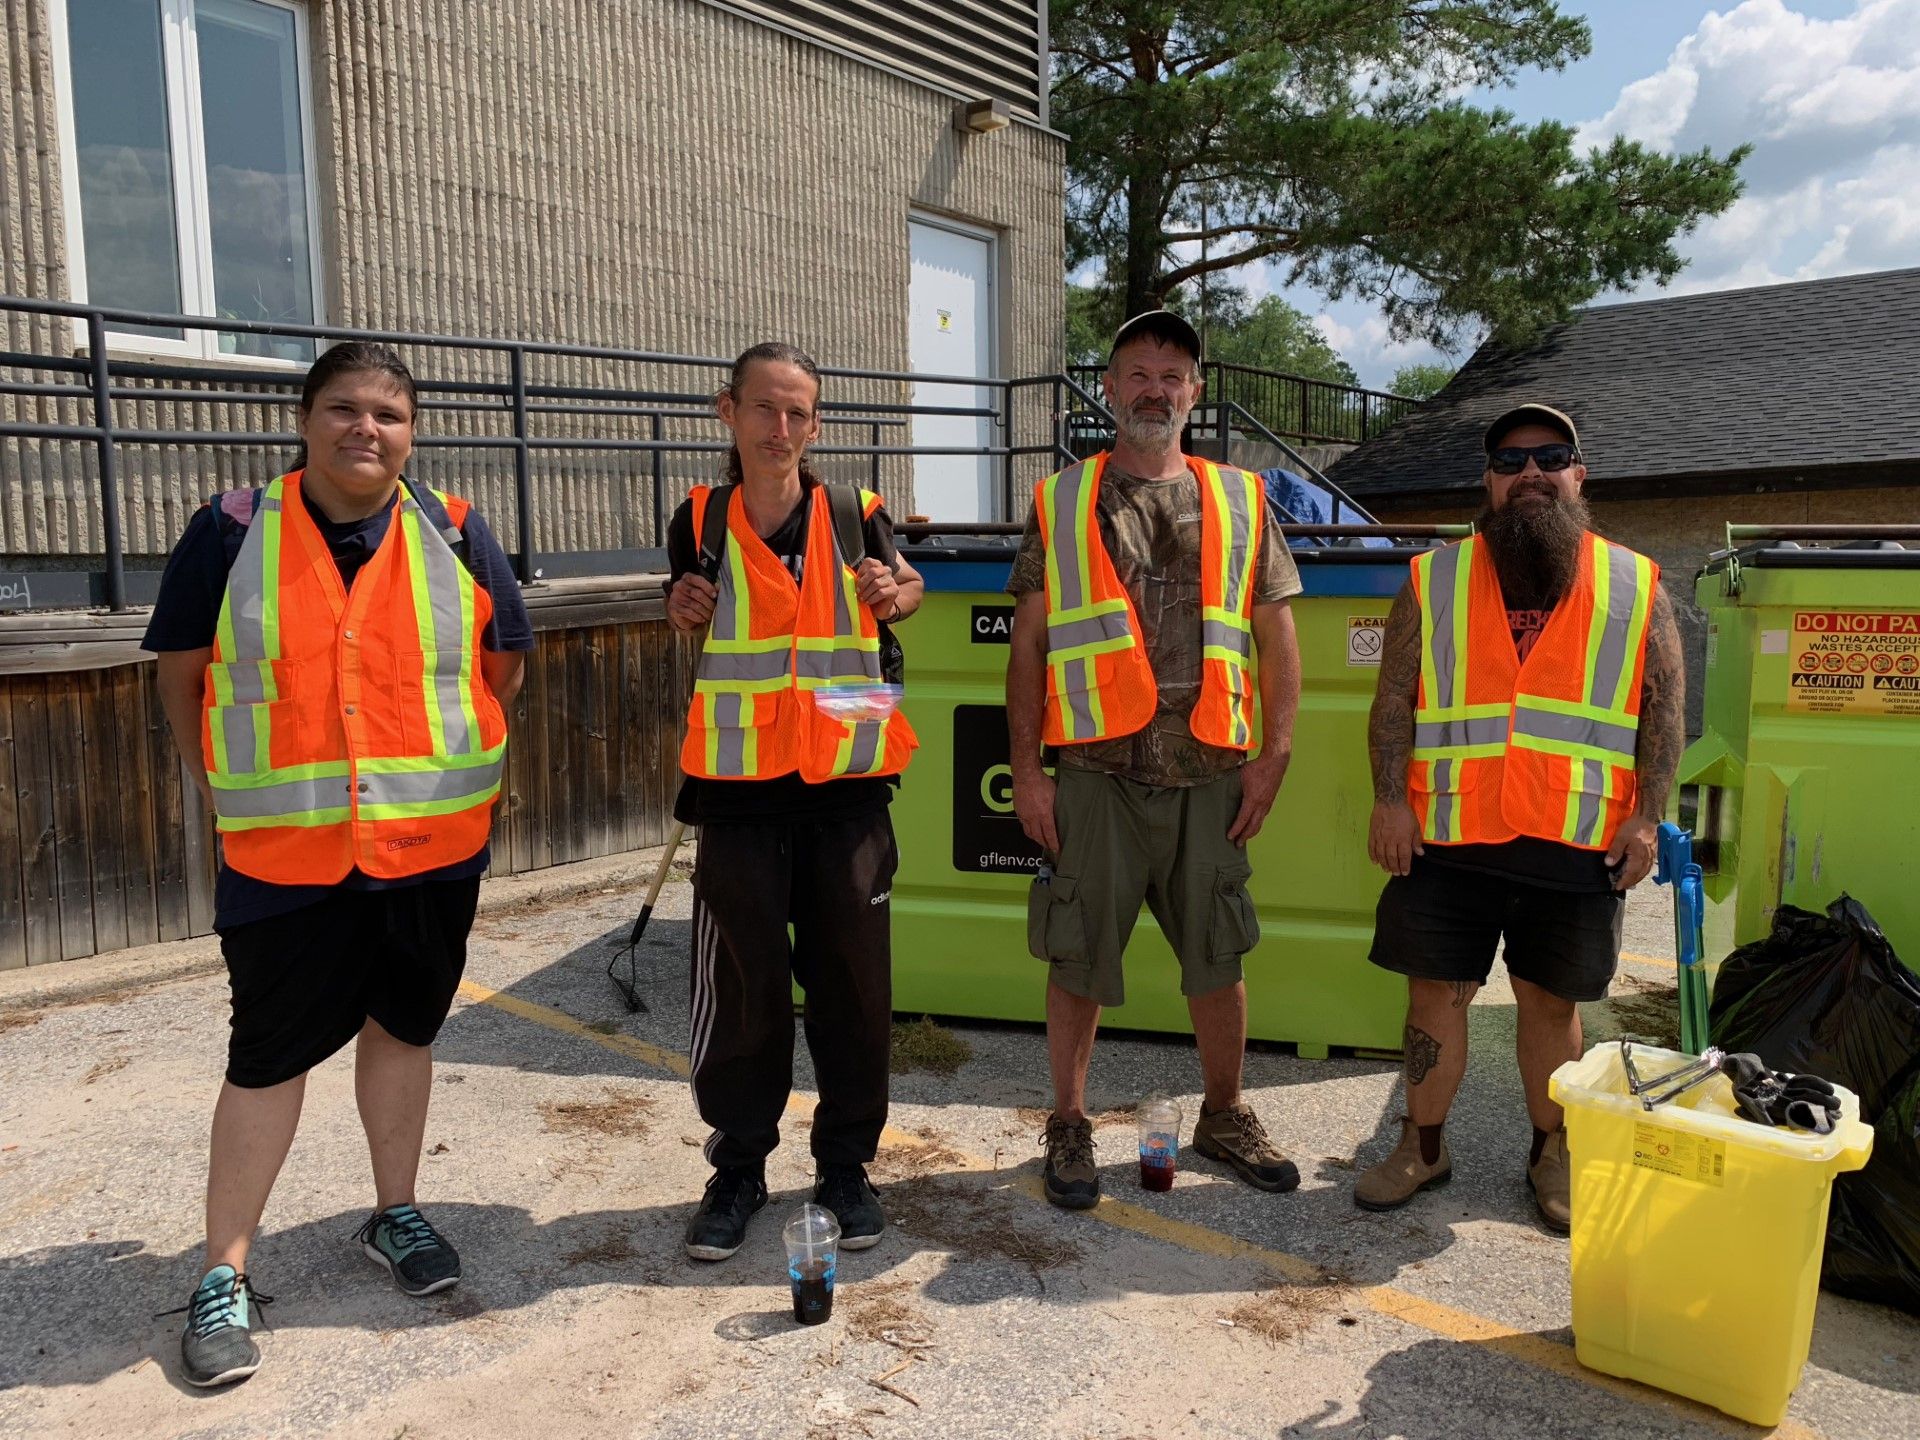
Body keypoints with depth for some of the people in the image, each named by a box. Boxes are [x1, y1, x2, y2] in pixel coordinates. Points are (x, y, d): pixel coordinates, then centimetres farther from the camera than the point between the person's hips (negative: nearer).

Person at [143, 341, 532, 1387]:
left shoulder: (455, 534, 1)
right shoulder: (232, 532, -2)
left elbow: (503, 663, 11)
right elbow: (182, 674, 6)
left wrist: (440, 762, 7)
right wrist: (226, 789, 5)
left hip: (432, 842, 2)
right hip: (282, 853, -2)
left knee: (402, 1025, 15)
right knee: (268, 1054, 4)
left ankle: (394, 1216, 34)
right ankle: (224, 1273, 19)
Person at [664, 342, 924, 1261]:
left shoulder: (854, 514, 0)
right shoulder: (701, 521, 3)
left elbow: (906, 586, 16)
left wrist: (893, 594, -6)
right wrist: (684, 609, -4)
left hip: (846, 782, 0)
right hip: (738, 788, 0)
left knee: (853, 983, 7)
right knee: (740, 987, 5)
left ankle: (844, 1165, 25)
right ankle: (738, 1168, 25)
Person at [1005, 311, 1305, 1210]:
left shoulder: (1240, 500, 12)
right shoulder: (1060, 503, 7)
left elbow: (1276, 636, 10)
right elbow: (1029, 645, 4)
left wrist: (1274, 754, 1)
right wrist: (1026, 772, -1)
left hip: (1211, 774, 2)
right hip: (1097, 773, -1)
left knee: (1217, 956, 12)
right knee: (1079, 957, 5)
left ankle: (1224, 1115, 32)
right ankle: (1069, 1126, 24)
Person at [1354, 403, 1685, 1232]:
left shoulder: (1635, 586, 7)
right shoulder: (1433, 580, 6)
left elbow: (1665, 707, 6)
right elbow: (1393, 701, 3)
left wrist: (1647, 817, -2)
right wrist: (1389, 800, -6)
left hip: (1577, 844, 0)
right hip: (1446, 836, 0)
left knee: (1550, 1001, 11)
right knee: (1435, 992, 7)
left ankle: (1551, 1155, 30)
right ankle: (1422, 1145, 24)